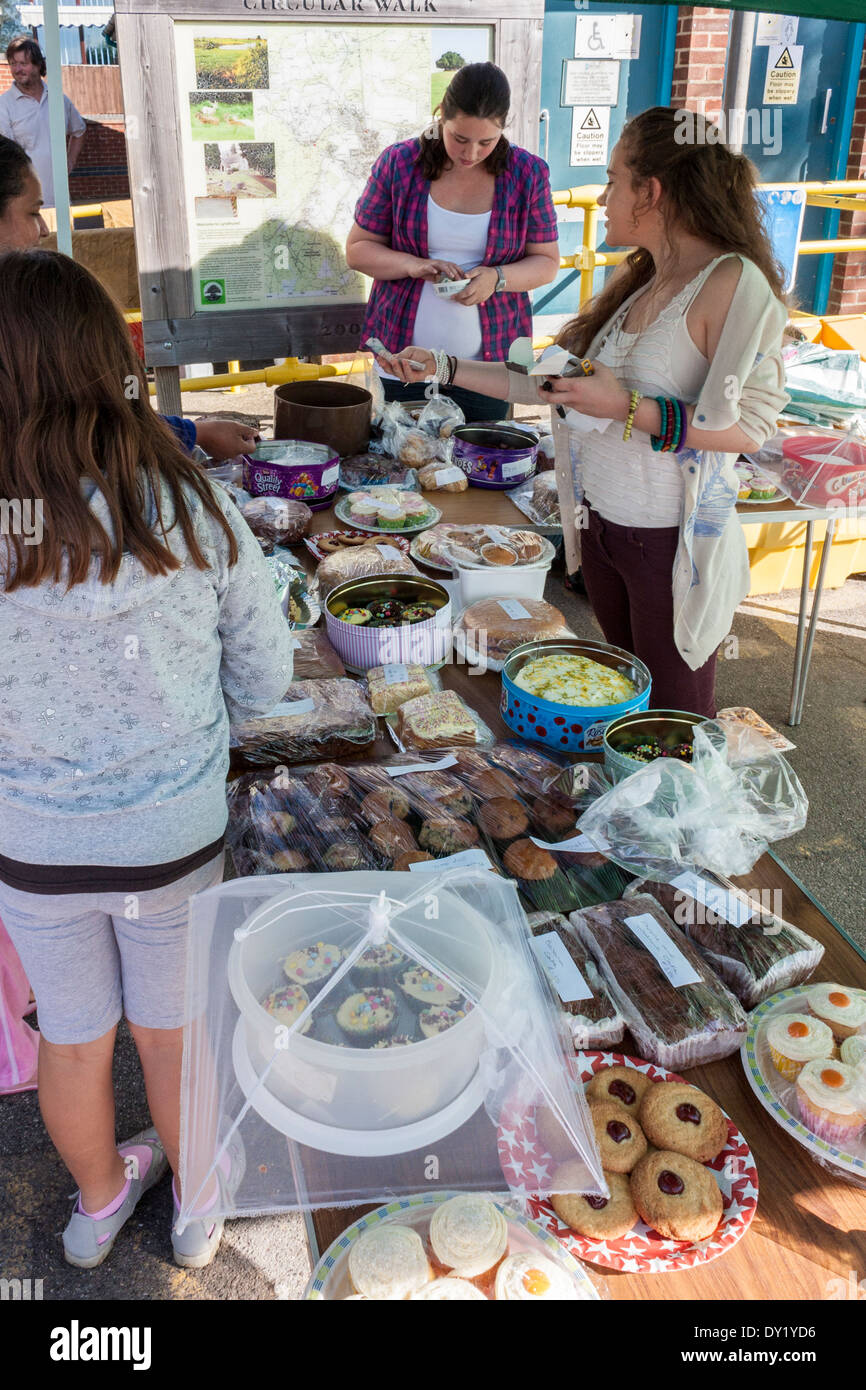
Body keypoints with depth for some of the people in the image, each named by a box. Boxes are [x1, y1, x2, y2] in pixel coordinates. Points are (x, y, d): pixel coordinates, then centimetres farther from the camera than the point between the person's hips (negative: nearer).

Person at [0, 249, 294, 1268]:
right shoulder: (192, 510, -20)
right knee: (172, 1033, 23)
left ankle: (98, 1202, 51)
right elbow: (264, 677, -8)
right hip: (172, 835, 0)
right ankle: (199, 1205, 48)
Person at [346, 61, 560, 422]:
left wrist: (497, 278, -16)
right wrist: (414, 266, -18)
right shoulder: (398, 163, -2)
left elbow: (546, 262, 5)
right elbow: (357, 249, 2)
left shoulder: (528, 173, 0)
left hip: (488, 363, 0)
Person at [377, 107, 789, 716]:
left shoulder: (732, 283, -15)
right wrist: (445, 367, 11)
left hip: (671, 540, -7)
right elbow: (552, 384, 13)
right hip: (600, 522, 8)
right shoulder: (638, 279, 10)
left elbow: (751, 427, -20)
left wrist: (627, 408, -25)